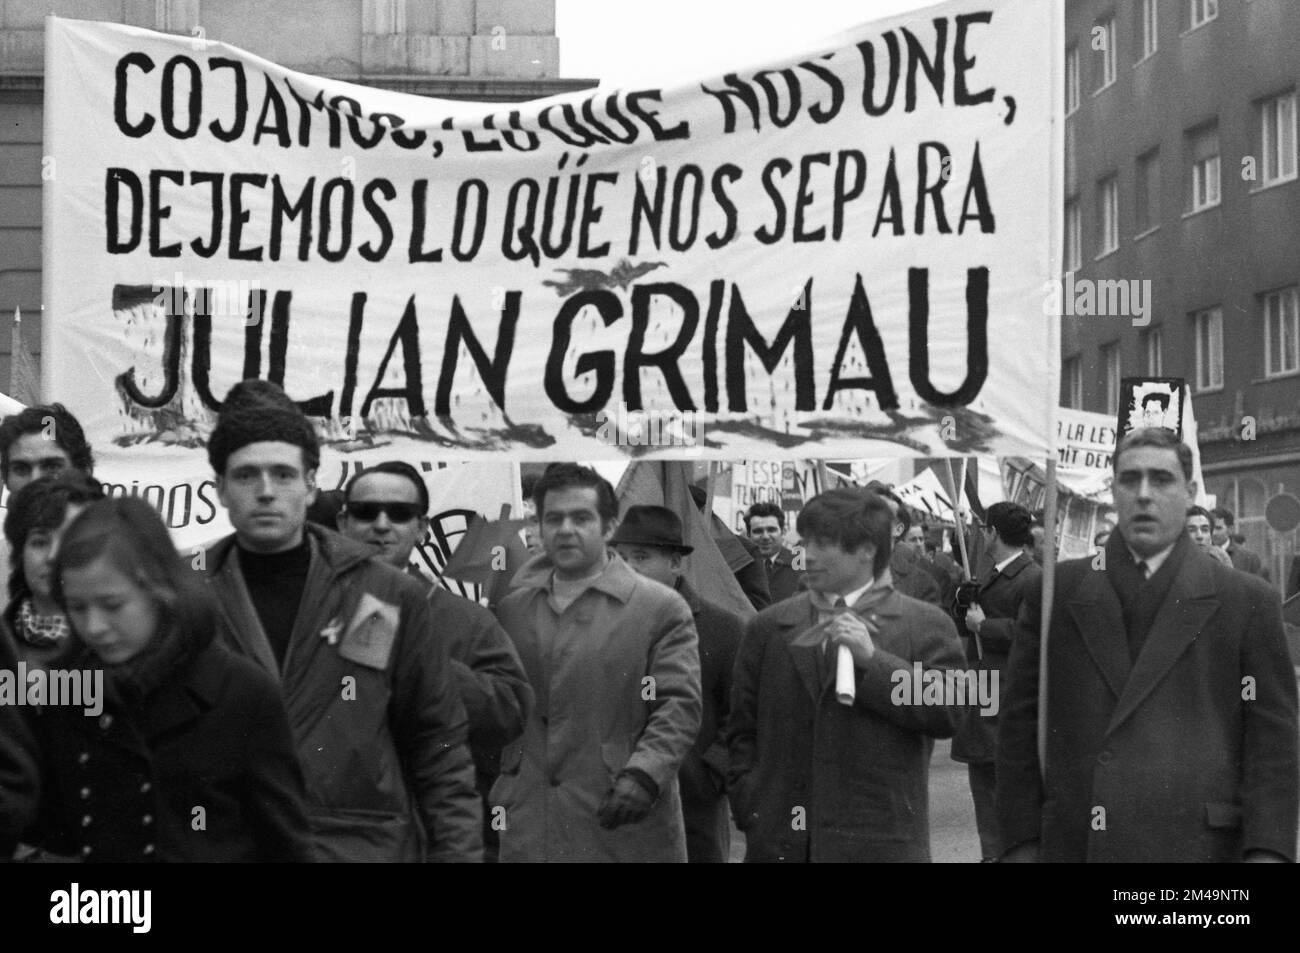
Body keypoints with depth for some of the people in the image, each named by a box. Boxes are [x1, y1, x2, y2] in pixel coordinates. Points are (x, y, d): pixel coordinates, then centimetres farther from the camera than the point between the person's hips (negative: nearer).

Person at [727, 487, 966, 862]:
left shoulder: (925, 625, 4)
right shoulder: (769, 627, 13)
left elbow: (948, 713, -6)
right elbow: (743, 731, 14)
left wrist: (873, 659, -13)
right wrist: (750, 808, 2)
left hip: (880, 843, -3)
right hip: (778, 841, 3)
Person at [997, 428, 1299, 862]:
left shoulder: (1247, 601, 3)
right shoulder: (1057, 591, 8)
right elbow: (1020, 726, 7)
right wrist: (1022, 843, 2)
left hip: (1197, 844, -1)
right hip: (1074, 843, 1)